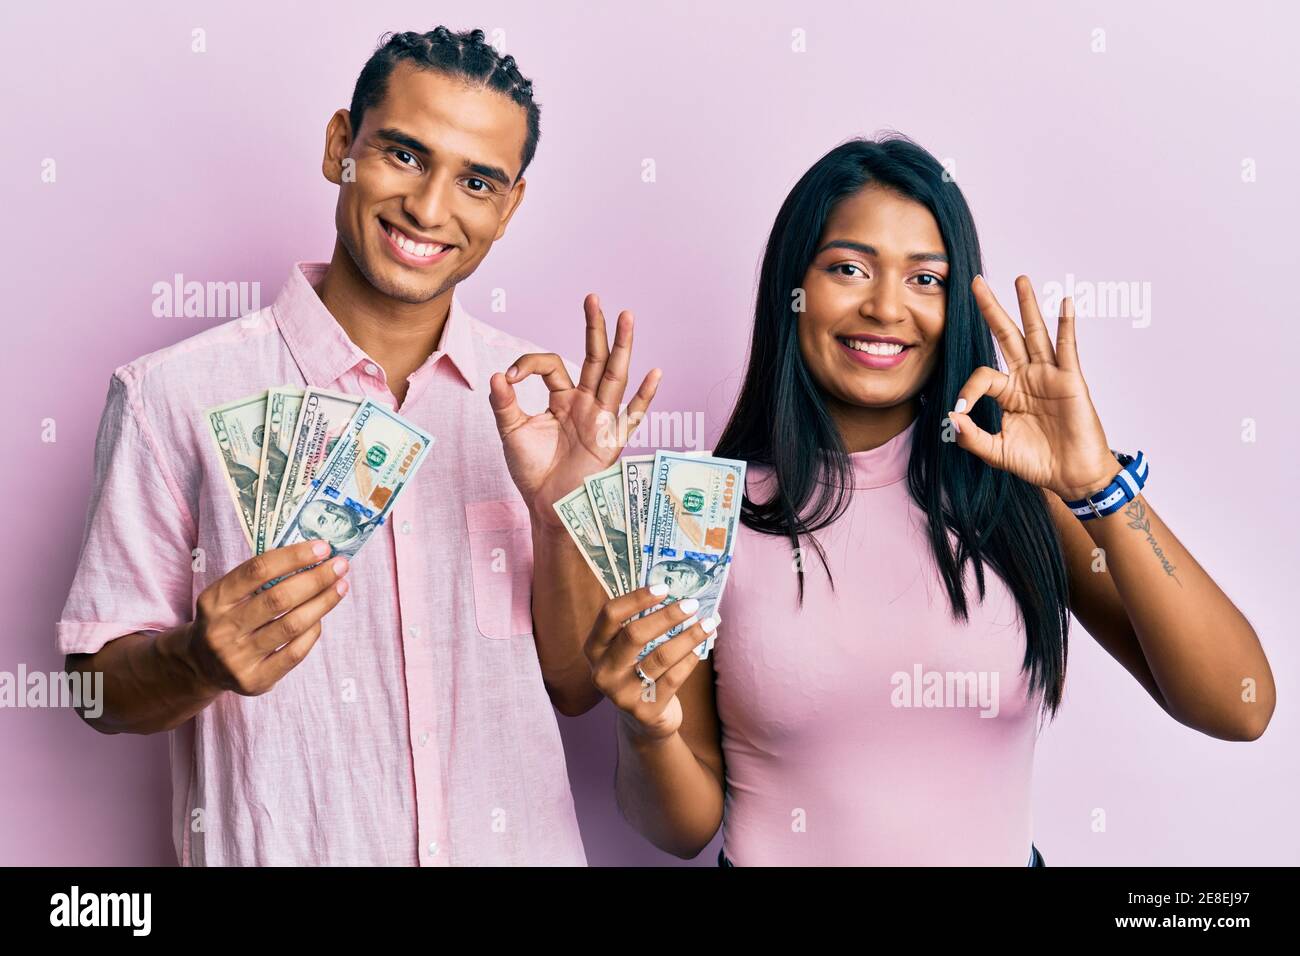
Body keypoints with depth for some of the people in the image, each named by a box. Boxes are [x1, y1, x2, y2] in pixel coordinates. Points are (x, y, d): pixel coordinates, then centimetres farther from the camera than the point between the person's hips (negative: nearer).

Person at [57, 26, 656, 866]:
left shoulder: (537, 398, -3)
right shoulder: (176, 396, -14)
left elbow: (574, 687, -1)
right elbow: (103, 686, -8)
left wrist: (561, 512, -17)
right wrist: (200, 661, -28)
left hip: (520, 844, 3)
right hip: (277, 844, -3)